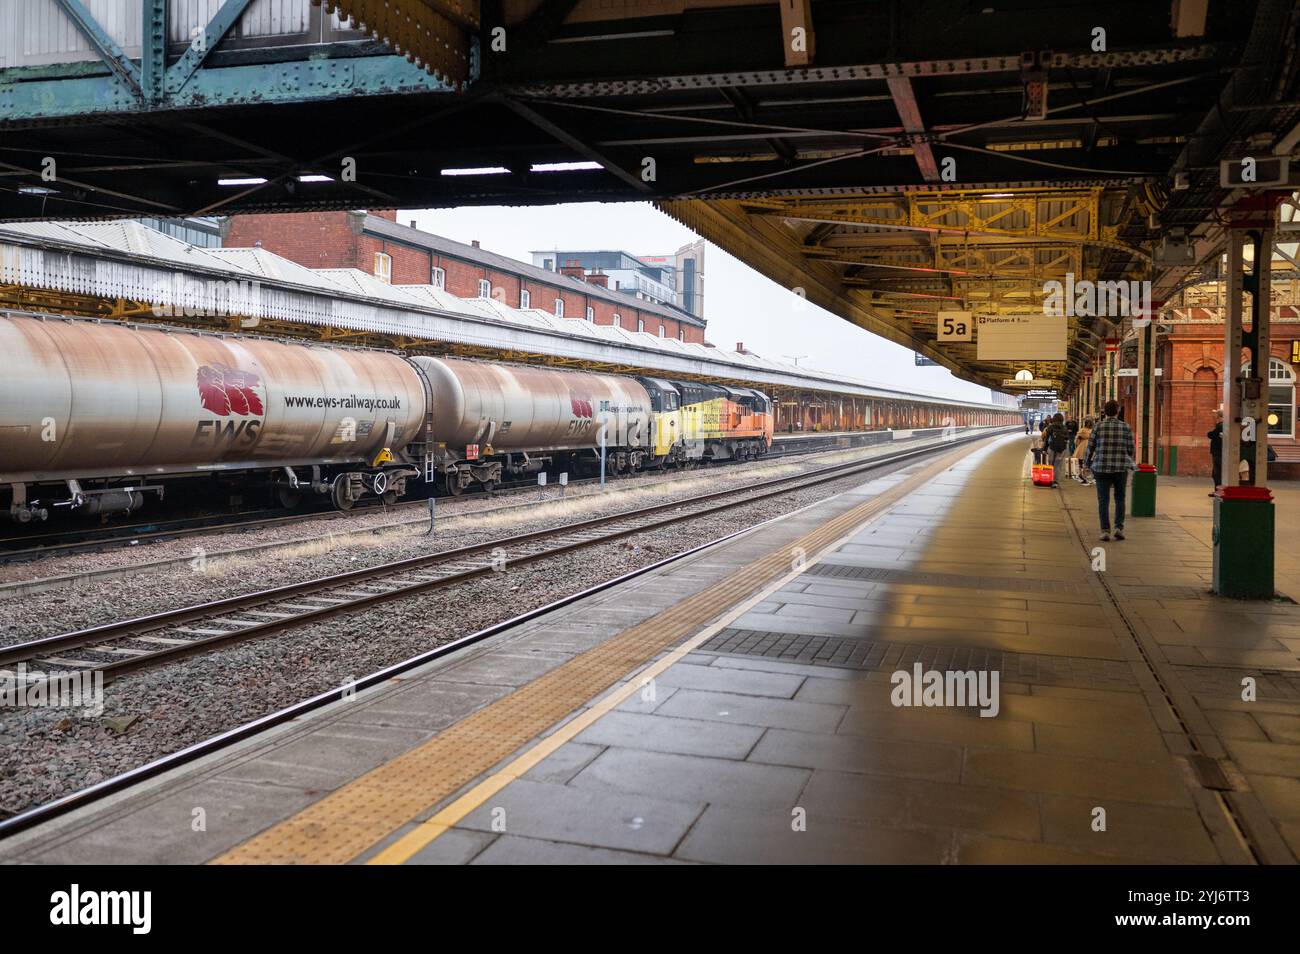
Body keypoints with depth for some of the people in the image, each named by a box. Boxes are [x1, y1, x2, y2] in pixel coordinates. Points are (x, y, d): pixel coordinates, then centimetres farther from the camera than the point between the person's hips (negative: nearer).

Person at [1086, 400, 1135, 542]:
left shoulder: (1098, 426, -4)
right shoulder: (1126, 427, -1)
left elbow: (1090, 446, -1)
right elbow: (1131, 449, 1)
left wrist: (1088, 463, 14)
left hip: (1101, 468, -1)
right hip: (1121, 468, 1)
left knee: (1103, 500, 5)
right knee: (1120, 499, 16)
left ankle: (1105, 530, -1)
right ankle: (1119, 527, 5)